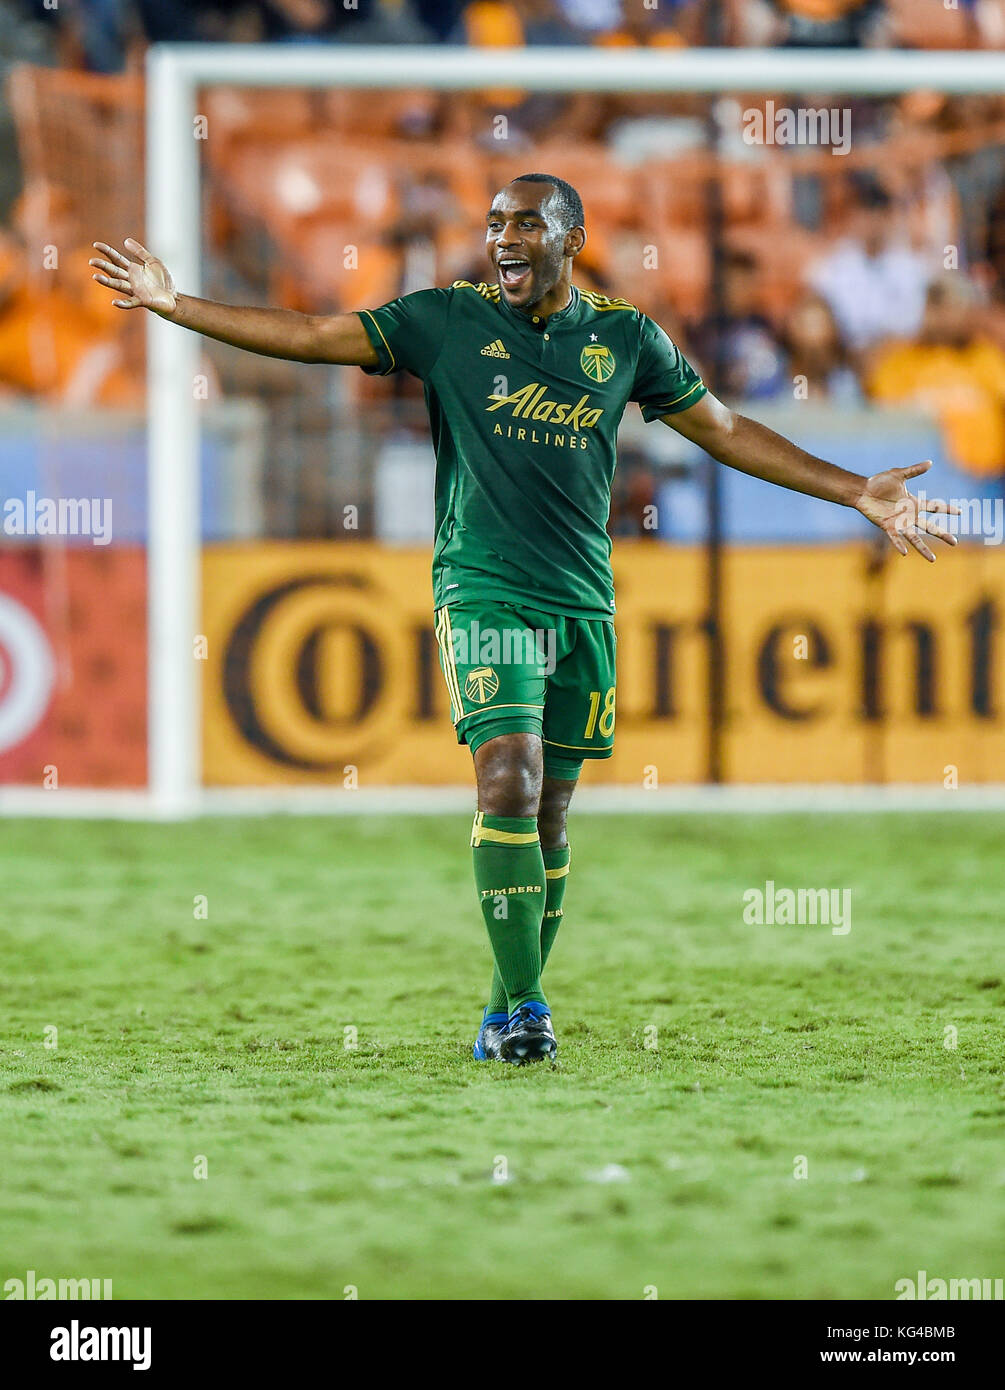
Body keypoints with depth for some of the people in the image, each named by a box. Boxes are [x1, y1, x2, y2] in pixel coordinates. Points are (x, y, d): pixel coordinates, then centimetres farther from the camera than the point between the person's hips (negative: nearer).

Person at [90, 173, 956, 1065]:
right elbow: (311, 337, 1)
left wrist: (858, 494, 15)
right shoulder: (448, 321, 1)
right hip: (483, 590, -3)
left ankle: (507, 1014, 17)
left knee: (548, 814, 6)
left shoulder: (626, 339, 8)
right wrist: (172, 305, -6)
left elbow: (726, 432, 17)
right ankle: (524, 1008, -14)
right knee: (510, 785, -19)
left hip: (583, 605, 3)